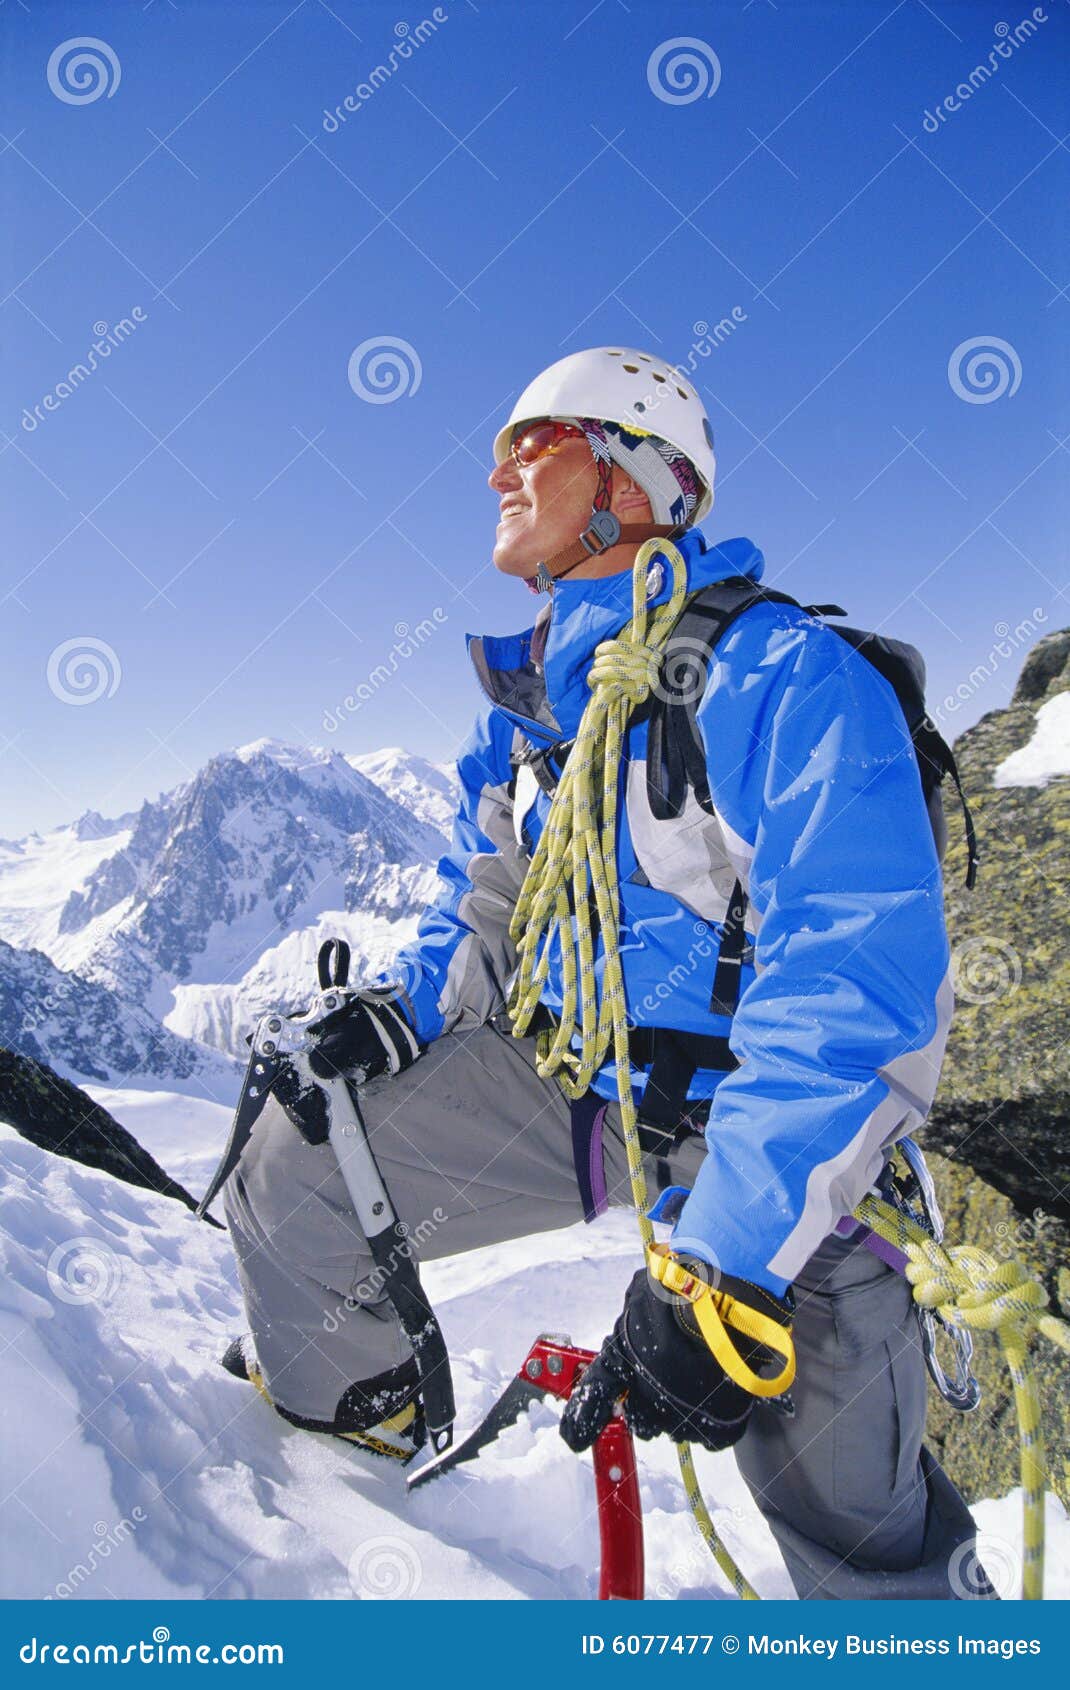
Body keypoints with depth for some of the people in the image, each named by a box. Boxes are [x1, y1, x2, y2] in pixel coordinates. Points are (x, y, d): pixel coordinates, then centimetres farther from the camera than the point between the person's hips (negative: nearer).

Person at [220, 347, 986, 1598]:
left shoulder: (779, 676, -21)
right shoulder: (525, 693, 4)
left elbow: (858, 985, -30)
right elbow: (478, 883, 17)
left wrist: (726, 1261, -35)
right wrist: (410, 1003, -2)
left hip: (753, 1137, -5)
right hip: (549, 1073, 6)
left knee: (858, 1542, -2)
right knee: (295, 1155, 2)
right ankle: (347, 1403, 31)